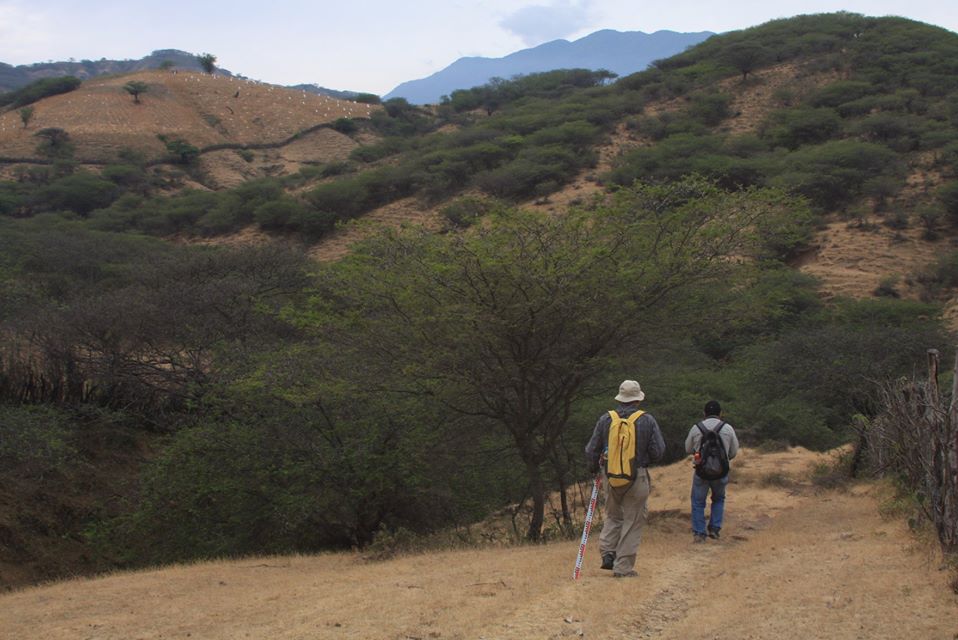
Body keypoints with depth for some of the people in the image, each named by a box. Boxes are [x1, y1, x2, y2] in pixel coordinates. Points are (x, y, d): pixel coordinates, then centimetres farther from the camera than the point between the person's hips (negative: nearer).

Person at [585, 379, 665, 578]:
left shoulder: (605, 419, -1)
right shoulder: (647, 421, -7)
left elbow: (591, 450, 4)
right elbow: (658, 451, -5)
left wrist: (594, 469, 23)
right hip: (638, 478, -2)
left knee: (613, 516, 22)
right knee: (632, 522, 6)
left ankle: (607, 552, 5)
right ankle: (623, 567, 5)